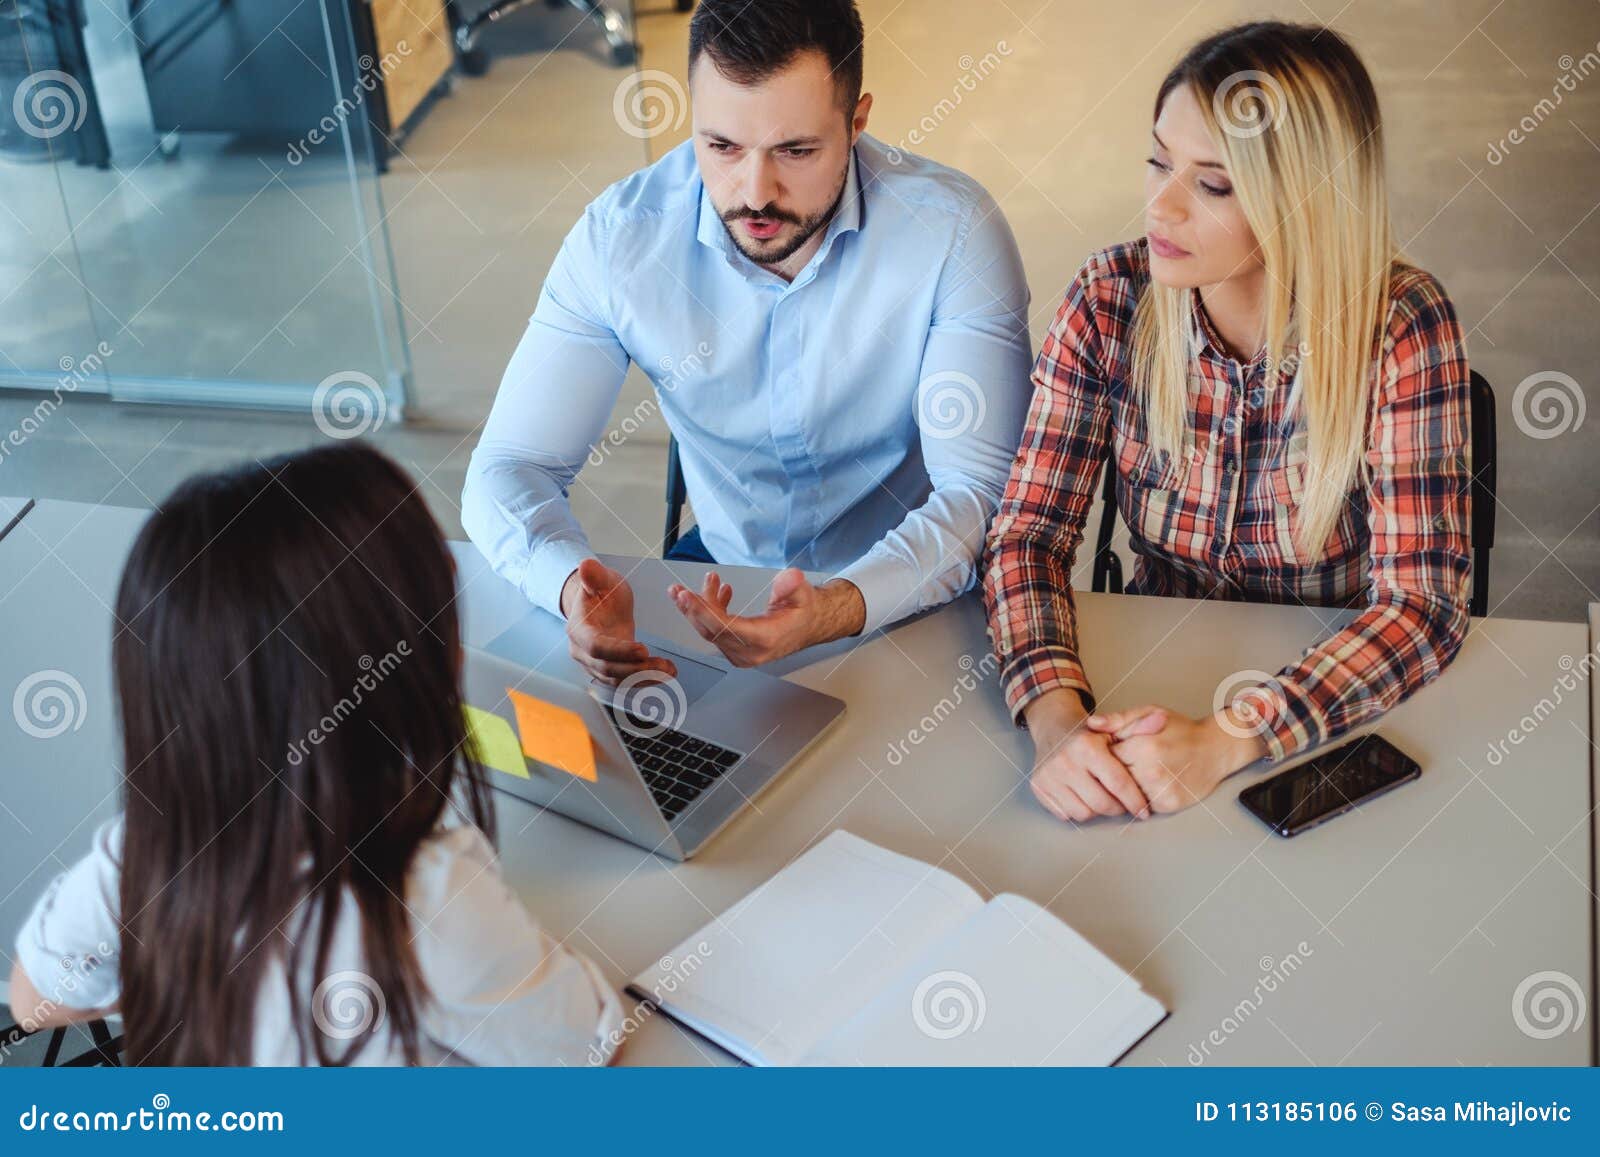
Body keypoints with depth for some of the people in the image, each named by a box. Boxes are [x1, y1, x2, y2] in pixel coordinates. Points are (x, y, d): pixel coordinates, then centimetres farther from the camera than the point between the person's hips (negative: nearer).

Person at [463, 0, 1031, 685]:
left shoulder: (952, 231, -20)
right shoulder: (622, 236, -14)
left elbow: (983, 489, -22)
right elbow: (508, 468, -13)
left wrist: (838, 610, -42)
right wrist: (570, 582, -36)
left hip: (908, 596, -2)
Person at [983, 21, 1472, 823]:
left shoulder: (1399, 326, -16)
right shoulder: (1110, 303, -10)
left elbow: (1423, 599, -19)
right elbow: (1028, 535, -10)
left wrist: (1227, 739, -33)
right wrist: (1055, 715, -29)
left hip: (1332, 709, -2)